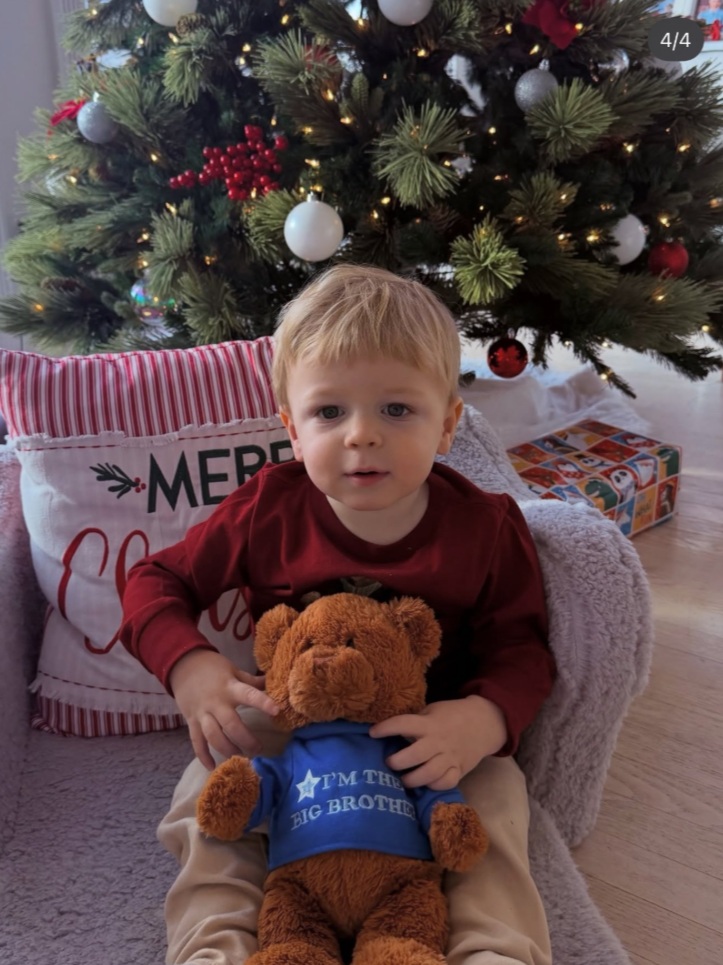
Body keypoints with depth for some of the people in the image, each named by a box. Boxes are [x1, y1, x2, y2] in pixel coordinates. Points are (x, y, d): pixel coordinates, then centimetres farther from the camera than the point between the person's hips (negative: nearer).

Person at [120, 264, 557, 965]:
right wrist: (189, 667, -26)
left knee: (495, 791, -25)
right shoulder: (268, 512, -15)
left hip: (432, 738, 0)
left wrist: (485, 719, -34)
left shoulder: (485, 530, -16)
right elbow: (156, 581, -5)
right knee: (209, 797, -20)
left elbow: (520, 648, -9)